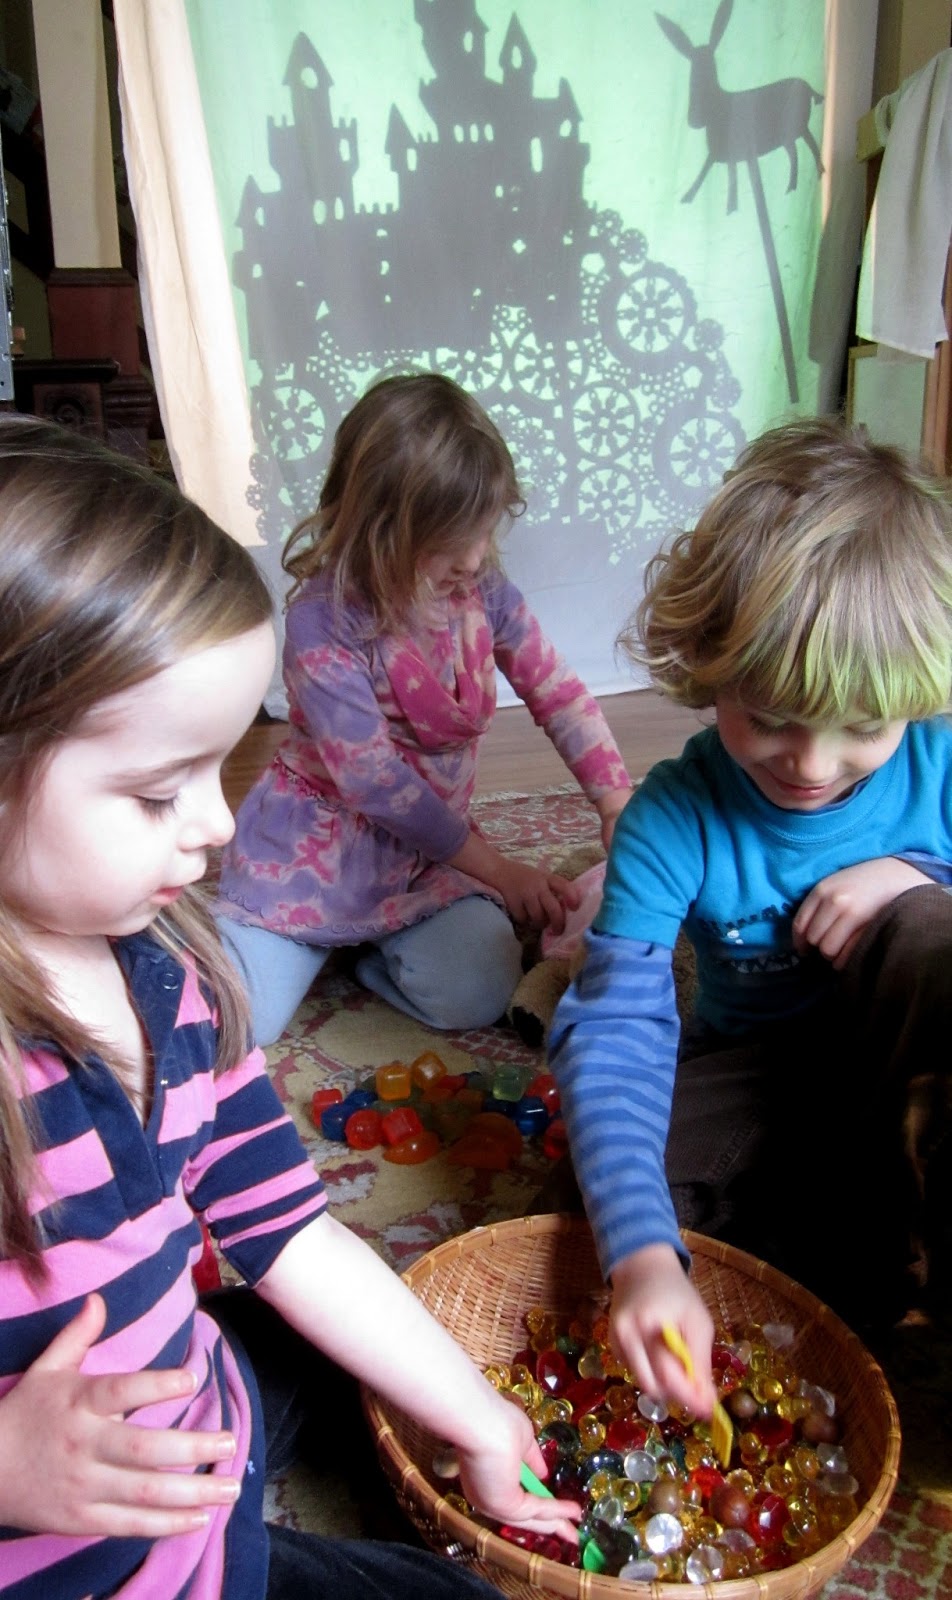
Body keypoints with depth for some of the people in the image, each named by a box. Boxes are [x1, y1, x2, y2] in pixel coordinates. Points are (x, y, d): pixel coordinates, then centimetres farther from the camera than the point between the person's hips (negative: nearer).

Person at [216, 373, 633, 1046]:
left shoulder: (484, 592, -5)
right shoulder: (324, 622, -22)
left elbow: (561, 695, 1)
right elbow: (370, 778, -22)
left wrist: (620, 807, -13)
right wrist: (496, 868, -18)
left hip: (432, 843, 5)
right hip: (319, 846, -4)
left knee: (479, 995, -19)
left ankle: (373, 944, 11)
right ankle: (310, 941, 16)